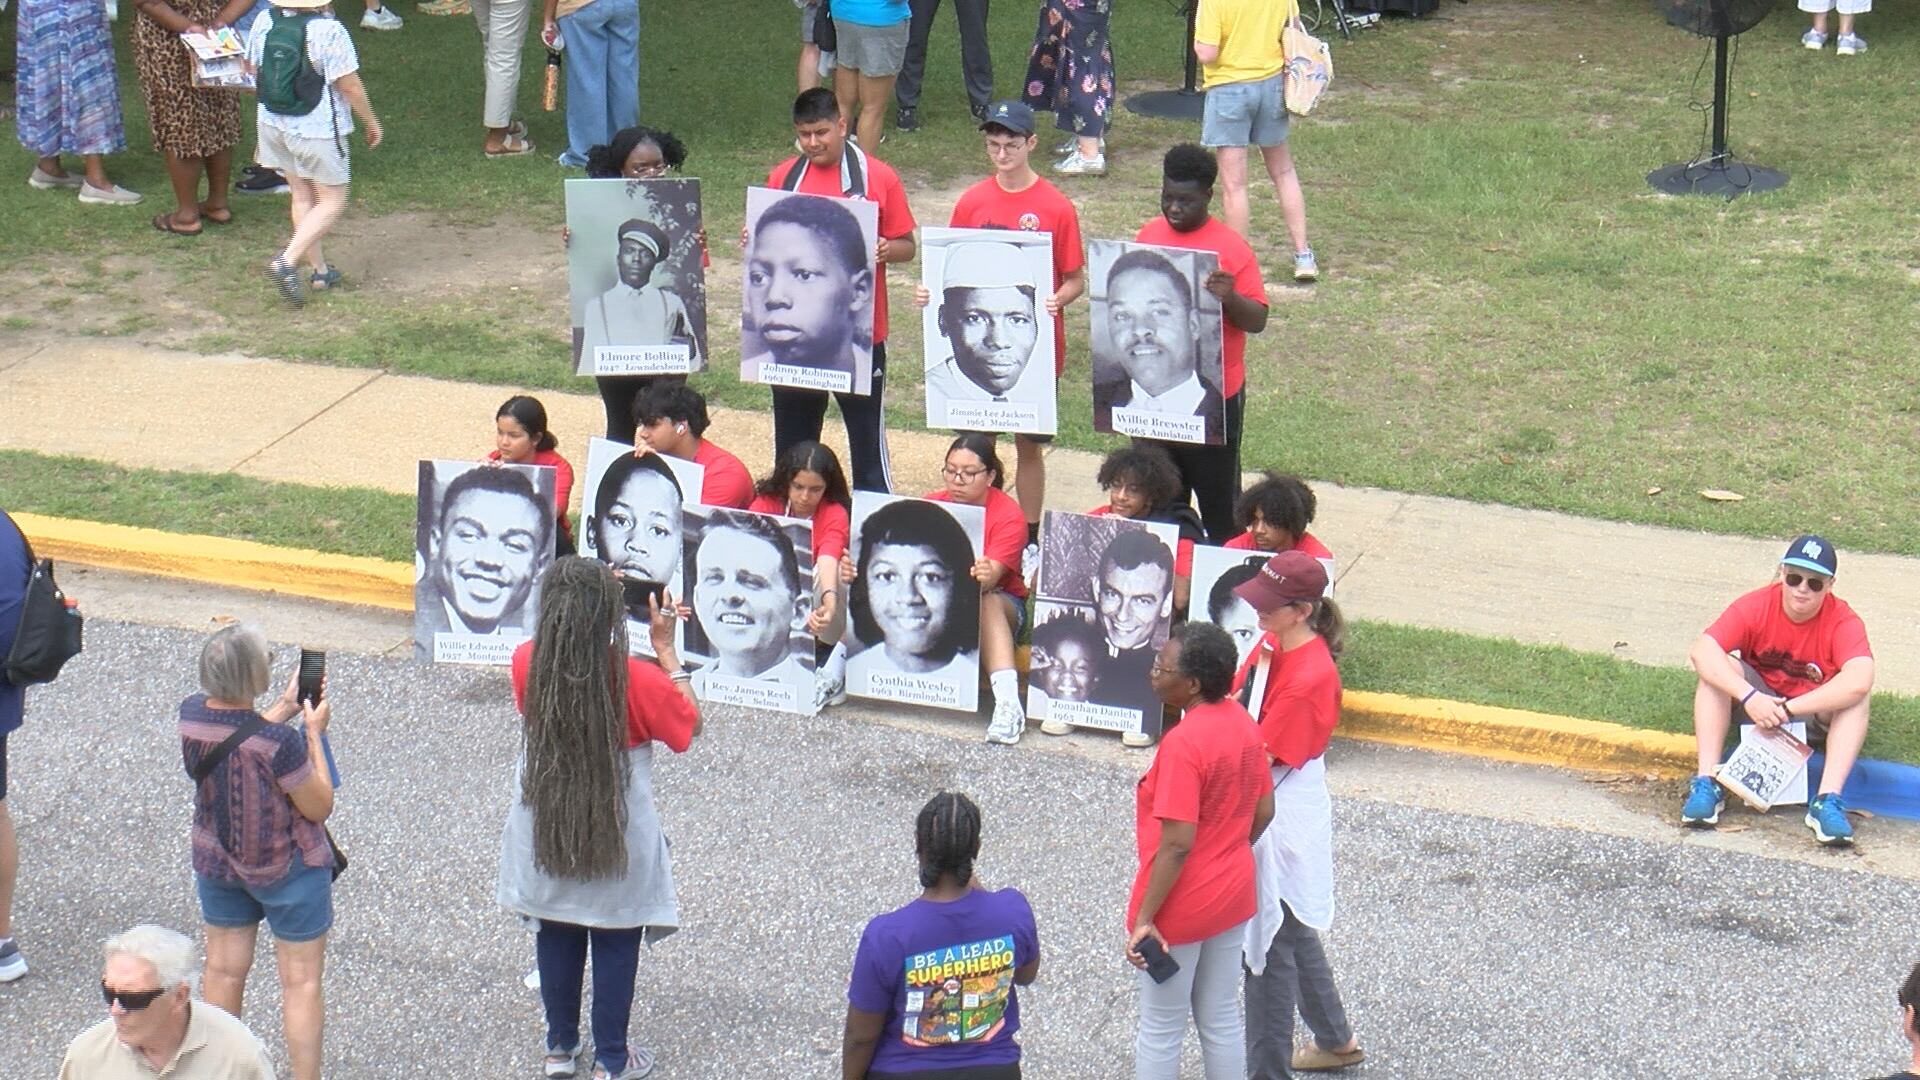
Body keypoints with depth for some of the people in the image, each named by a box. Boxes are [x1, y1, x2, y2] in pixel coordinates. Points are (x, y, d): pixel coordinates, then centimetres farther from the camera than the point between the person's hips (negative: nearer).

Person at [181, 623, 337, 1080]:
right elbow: (319, 806, -17)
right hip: (287, 871, -6)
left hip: (216, 864, 6)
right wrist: (314, 731, -11)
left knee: (223, 971, 20)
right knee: (300, 982, 8)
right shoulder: (280, 742, -32)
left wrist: (283, 709, 7)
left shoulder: (190, 716, -14)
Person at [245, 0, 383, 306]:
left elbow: (252, 67, 9)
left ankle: (319, 270, 25)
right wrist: (372, 122, -1)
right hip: (318, 129, -6)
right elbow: (349, 86, -17)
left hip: (272, 123, 6)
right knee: (333, 201, 8)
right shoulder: (329, 31, -23)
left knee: (302, 195, 19)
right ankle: (287, 261, -6)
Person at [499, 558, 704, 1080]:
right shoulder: (637, 680, -25)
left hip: (545, 835, 3)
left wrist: (580, 606, 5)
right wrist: (665, 646, -7)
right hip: (616, 840, -3)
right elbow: (689, 723, -7)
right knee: (616, 946, 14)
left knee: (555, 938, 21)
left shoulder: (527, 664, -15)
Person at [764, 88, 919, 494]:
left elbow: (906, 246, 0)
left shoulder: (878, 177, -4)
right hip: (794, 332, 4)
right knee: (792, 443, 13)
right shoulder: (783, 177, 6)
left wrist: (885, 250, -22)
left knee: (867, 438, 2)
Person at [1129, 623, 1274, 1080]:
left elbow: (1177, 845, -27)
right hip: (1233, 894, 8)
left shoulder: (1182, 743, -26)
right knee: (1222, 1018, 19)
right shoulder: (1241, 721, -2)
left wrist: (1144, 918, -21)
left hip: (1181, 906, -8)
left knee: (1160, 1031, 8)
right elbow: (1263, 811, 8)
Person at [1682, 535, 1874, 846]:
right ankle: (1706, 784, -31)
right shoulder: (1756, 606, -18)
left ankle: (1828, 800, -37)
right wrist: (1749, 697, -43)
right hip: (1757, 705, 1)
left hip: (1814, 716, -1)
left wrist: (1788, 709, -41)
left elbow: (1859, 681, -39)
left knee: (1858, 693, -29)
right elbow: (1702, 651, -30)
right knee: (1720, 669, -26)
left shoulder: (1843, 621, -21)